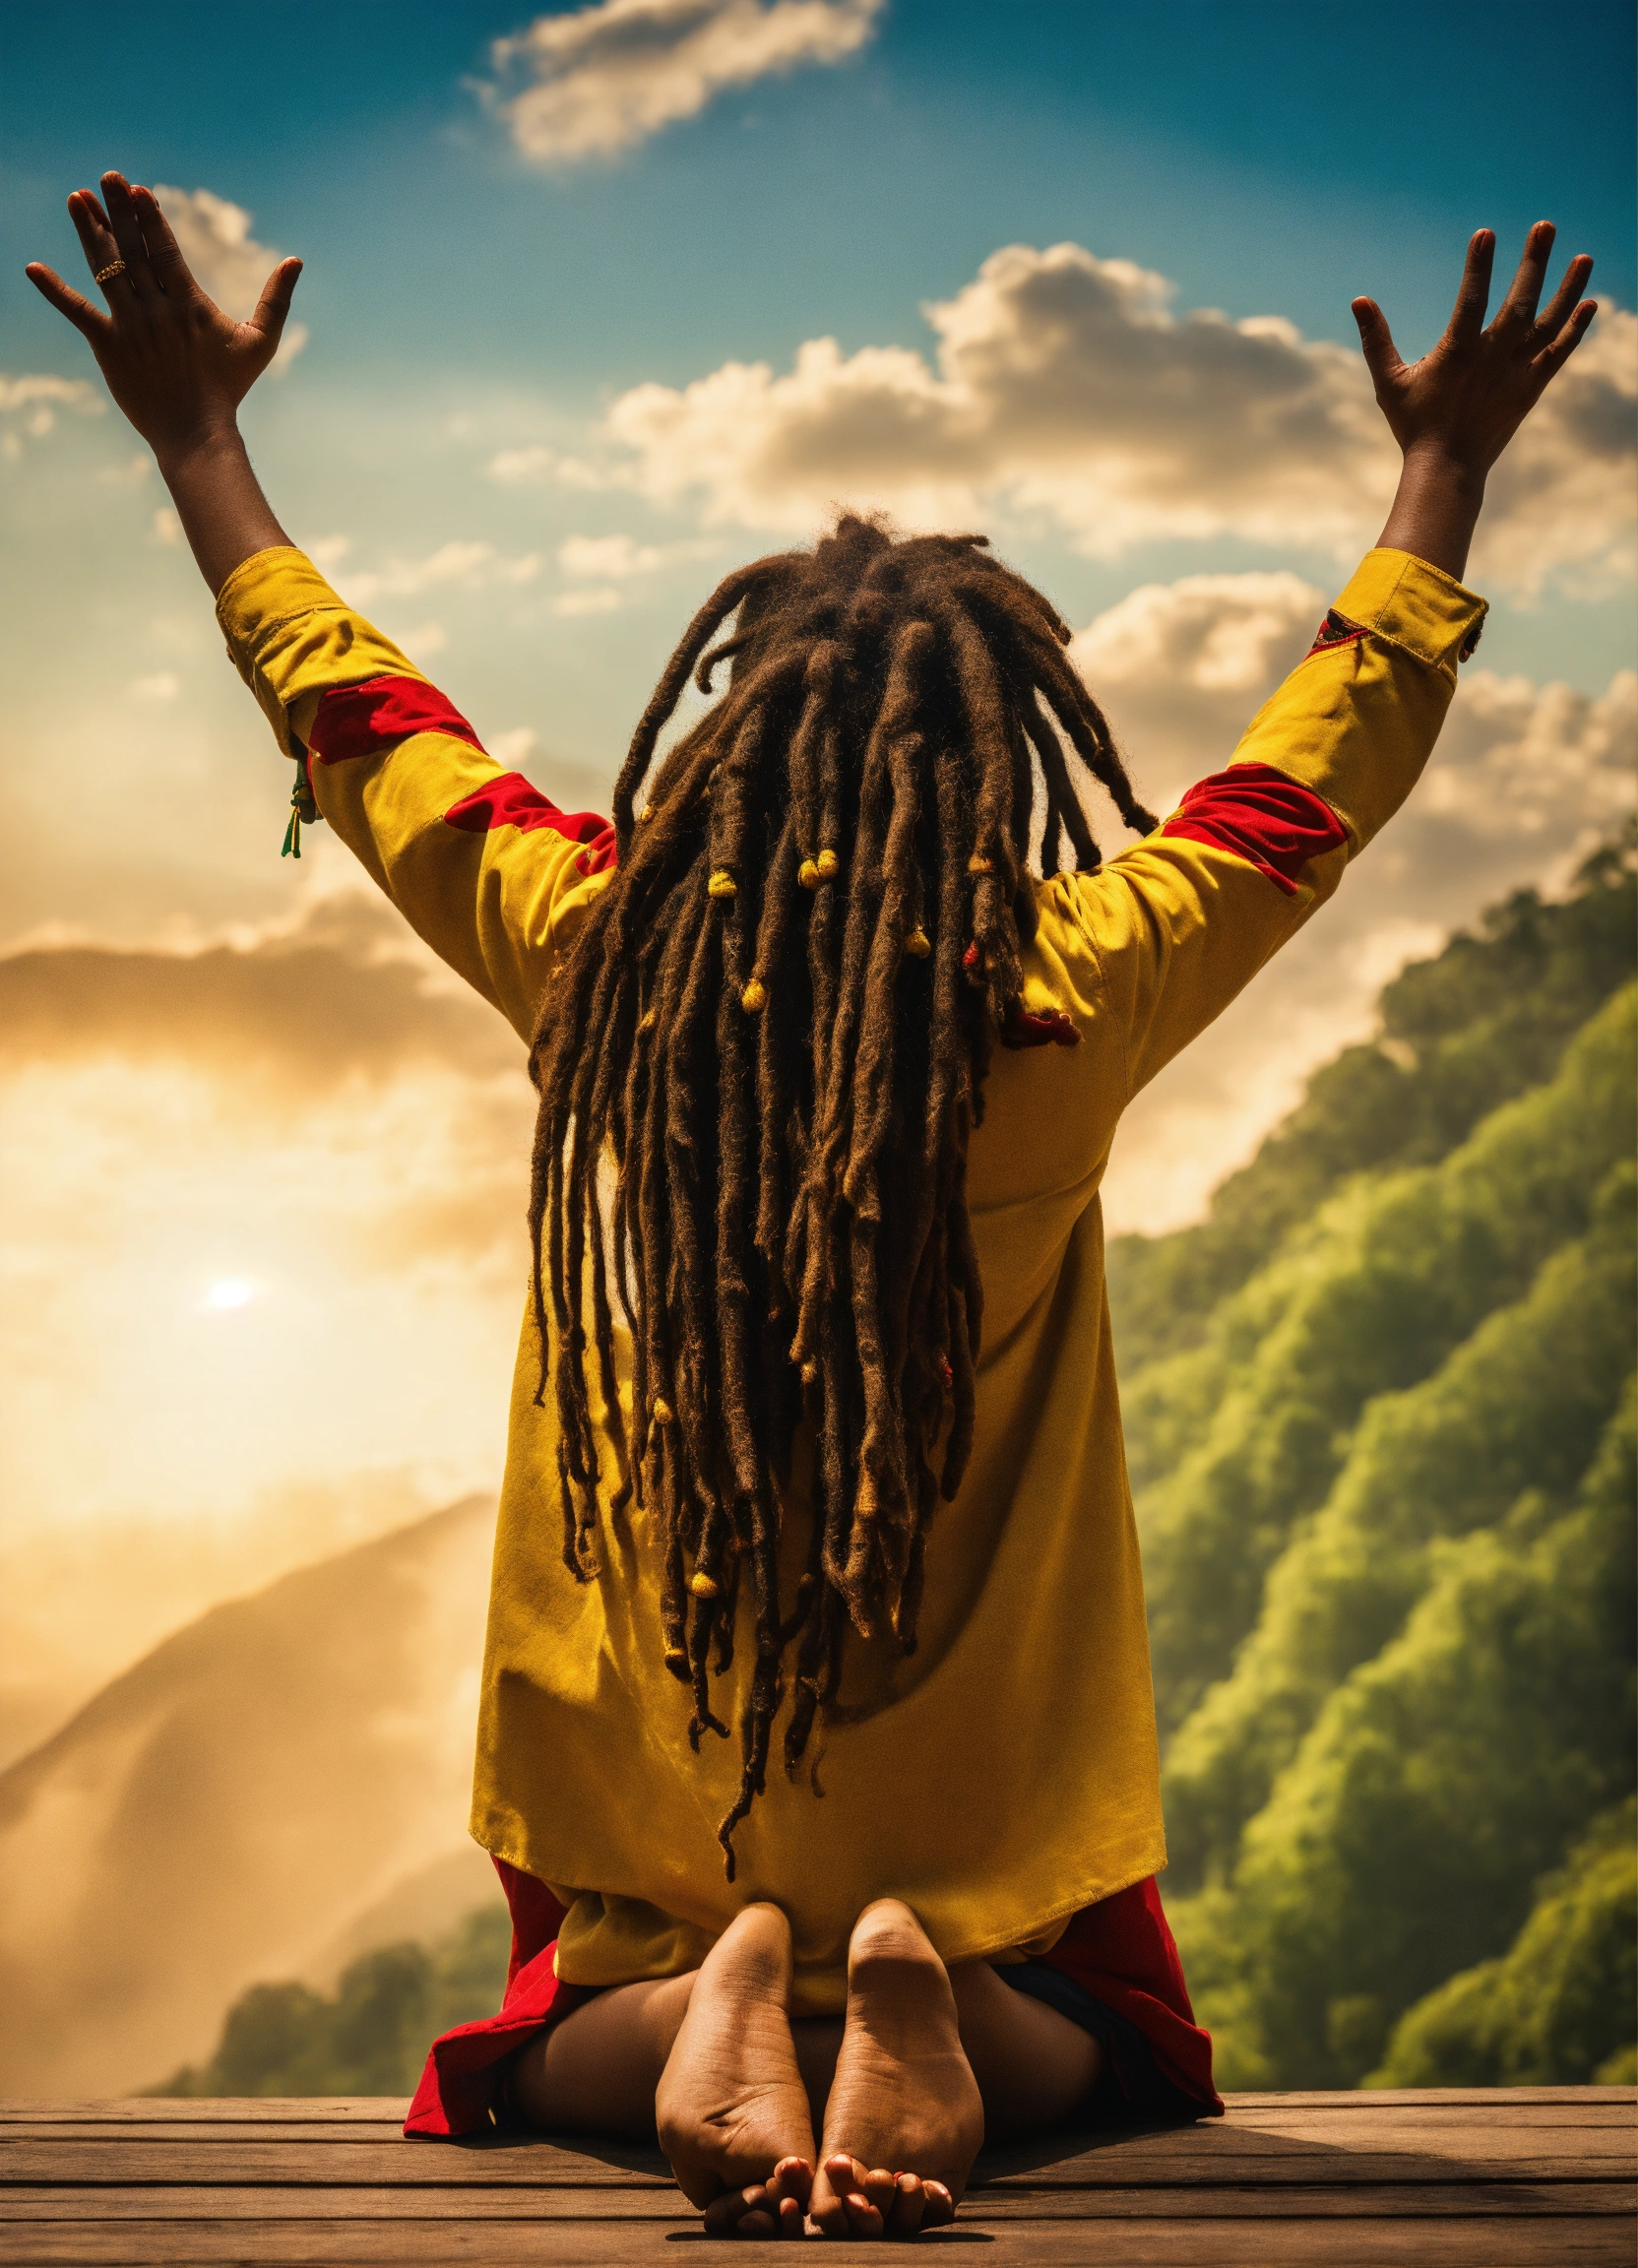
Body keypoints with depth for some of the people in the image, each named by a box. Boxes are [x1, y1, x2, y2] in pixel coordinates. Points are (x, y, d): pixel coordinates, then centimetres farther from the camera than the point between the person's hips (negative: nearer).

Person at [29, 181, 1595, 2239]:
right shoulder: (1071, 1003, -14)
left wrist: (195, 436, 17)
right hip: (985, 1803, -1)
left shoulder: (603, 971, -11)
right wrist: (1445, 469, 15)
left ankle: (694, 2018, -10)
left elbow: (348, 716, 4)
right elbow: (1332, 763, 1)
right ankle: (934, 2009, -11)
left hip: (652, 1804, 1)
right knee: (1075, 2044, 25)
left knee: (568, 2049, 26)